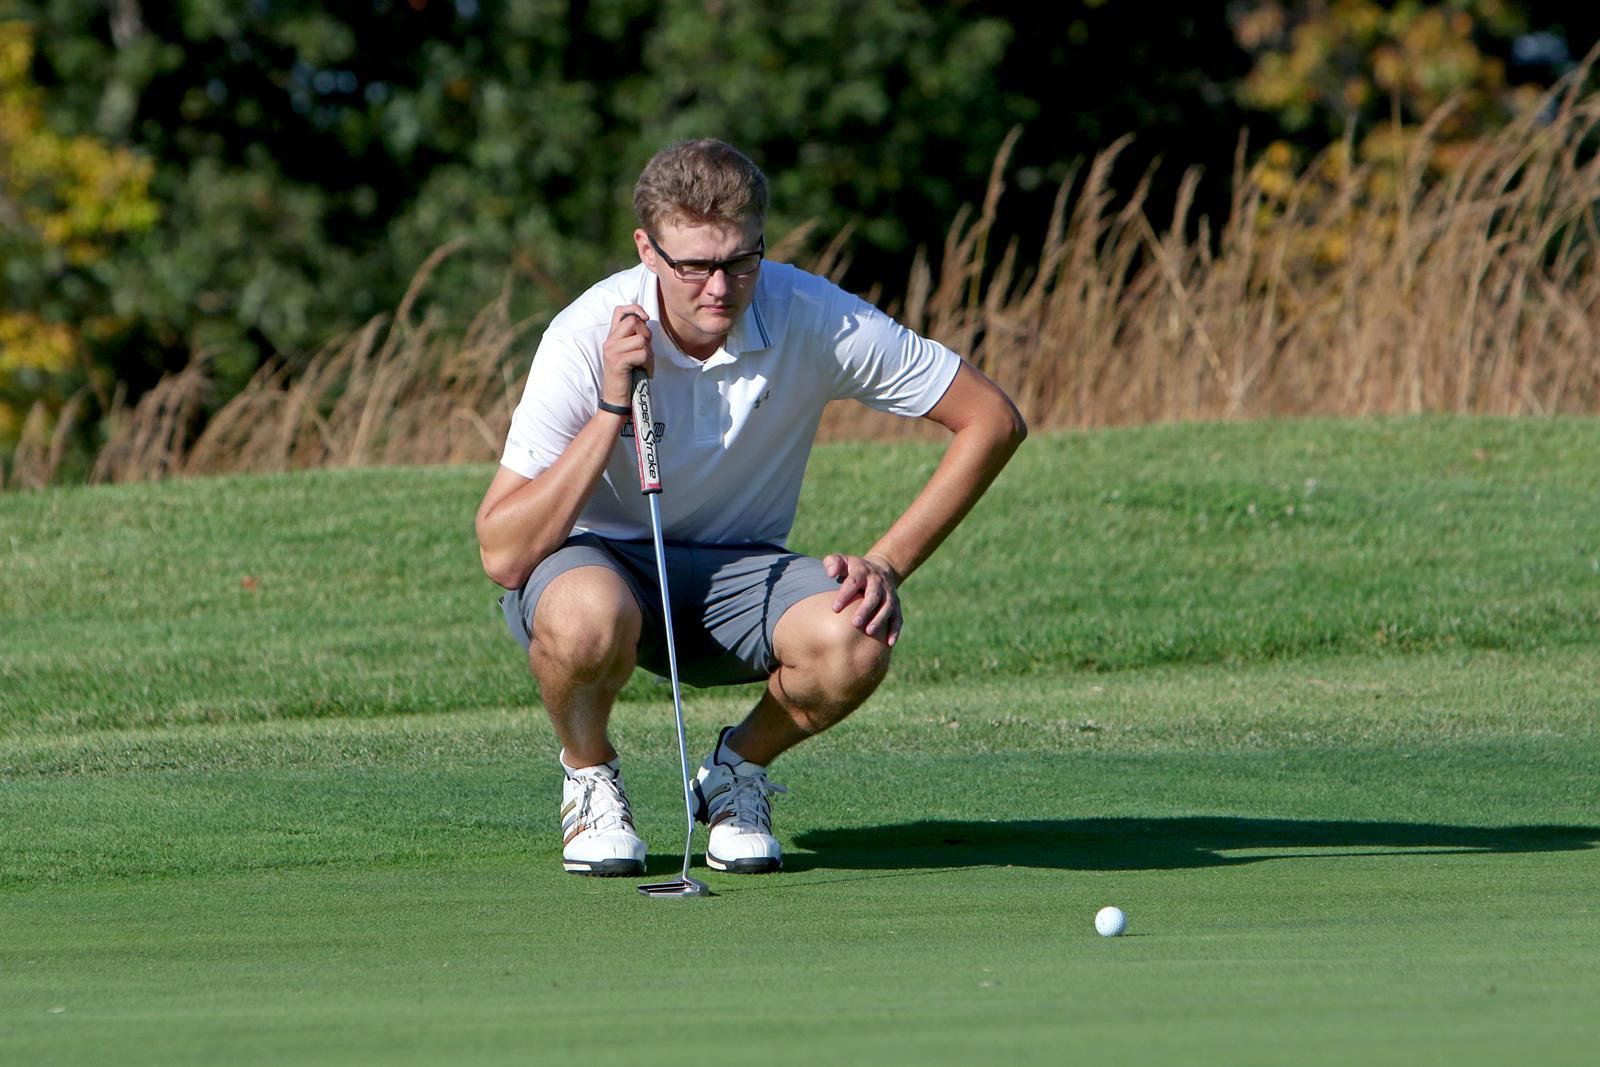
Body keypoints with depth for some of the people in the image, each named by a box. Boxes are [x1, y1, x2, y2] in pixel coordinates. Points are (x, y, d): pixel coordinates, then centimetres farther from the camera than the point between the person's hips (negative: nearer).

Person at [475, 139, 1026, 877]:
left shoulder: (817, 319, -18)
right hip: (593, 560, -2)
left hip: (738, 571, 2)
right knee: (588, 620, -40)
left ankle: (738, 770, 3)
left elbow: (993, 420, -10)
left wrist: (889, 564, -16)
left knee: (855, 641, -32)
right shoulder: (588, 338, -23)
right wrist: (612, 412, -33)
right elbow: (502, 554, -26)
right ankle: (589, 775, -4)